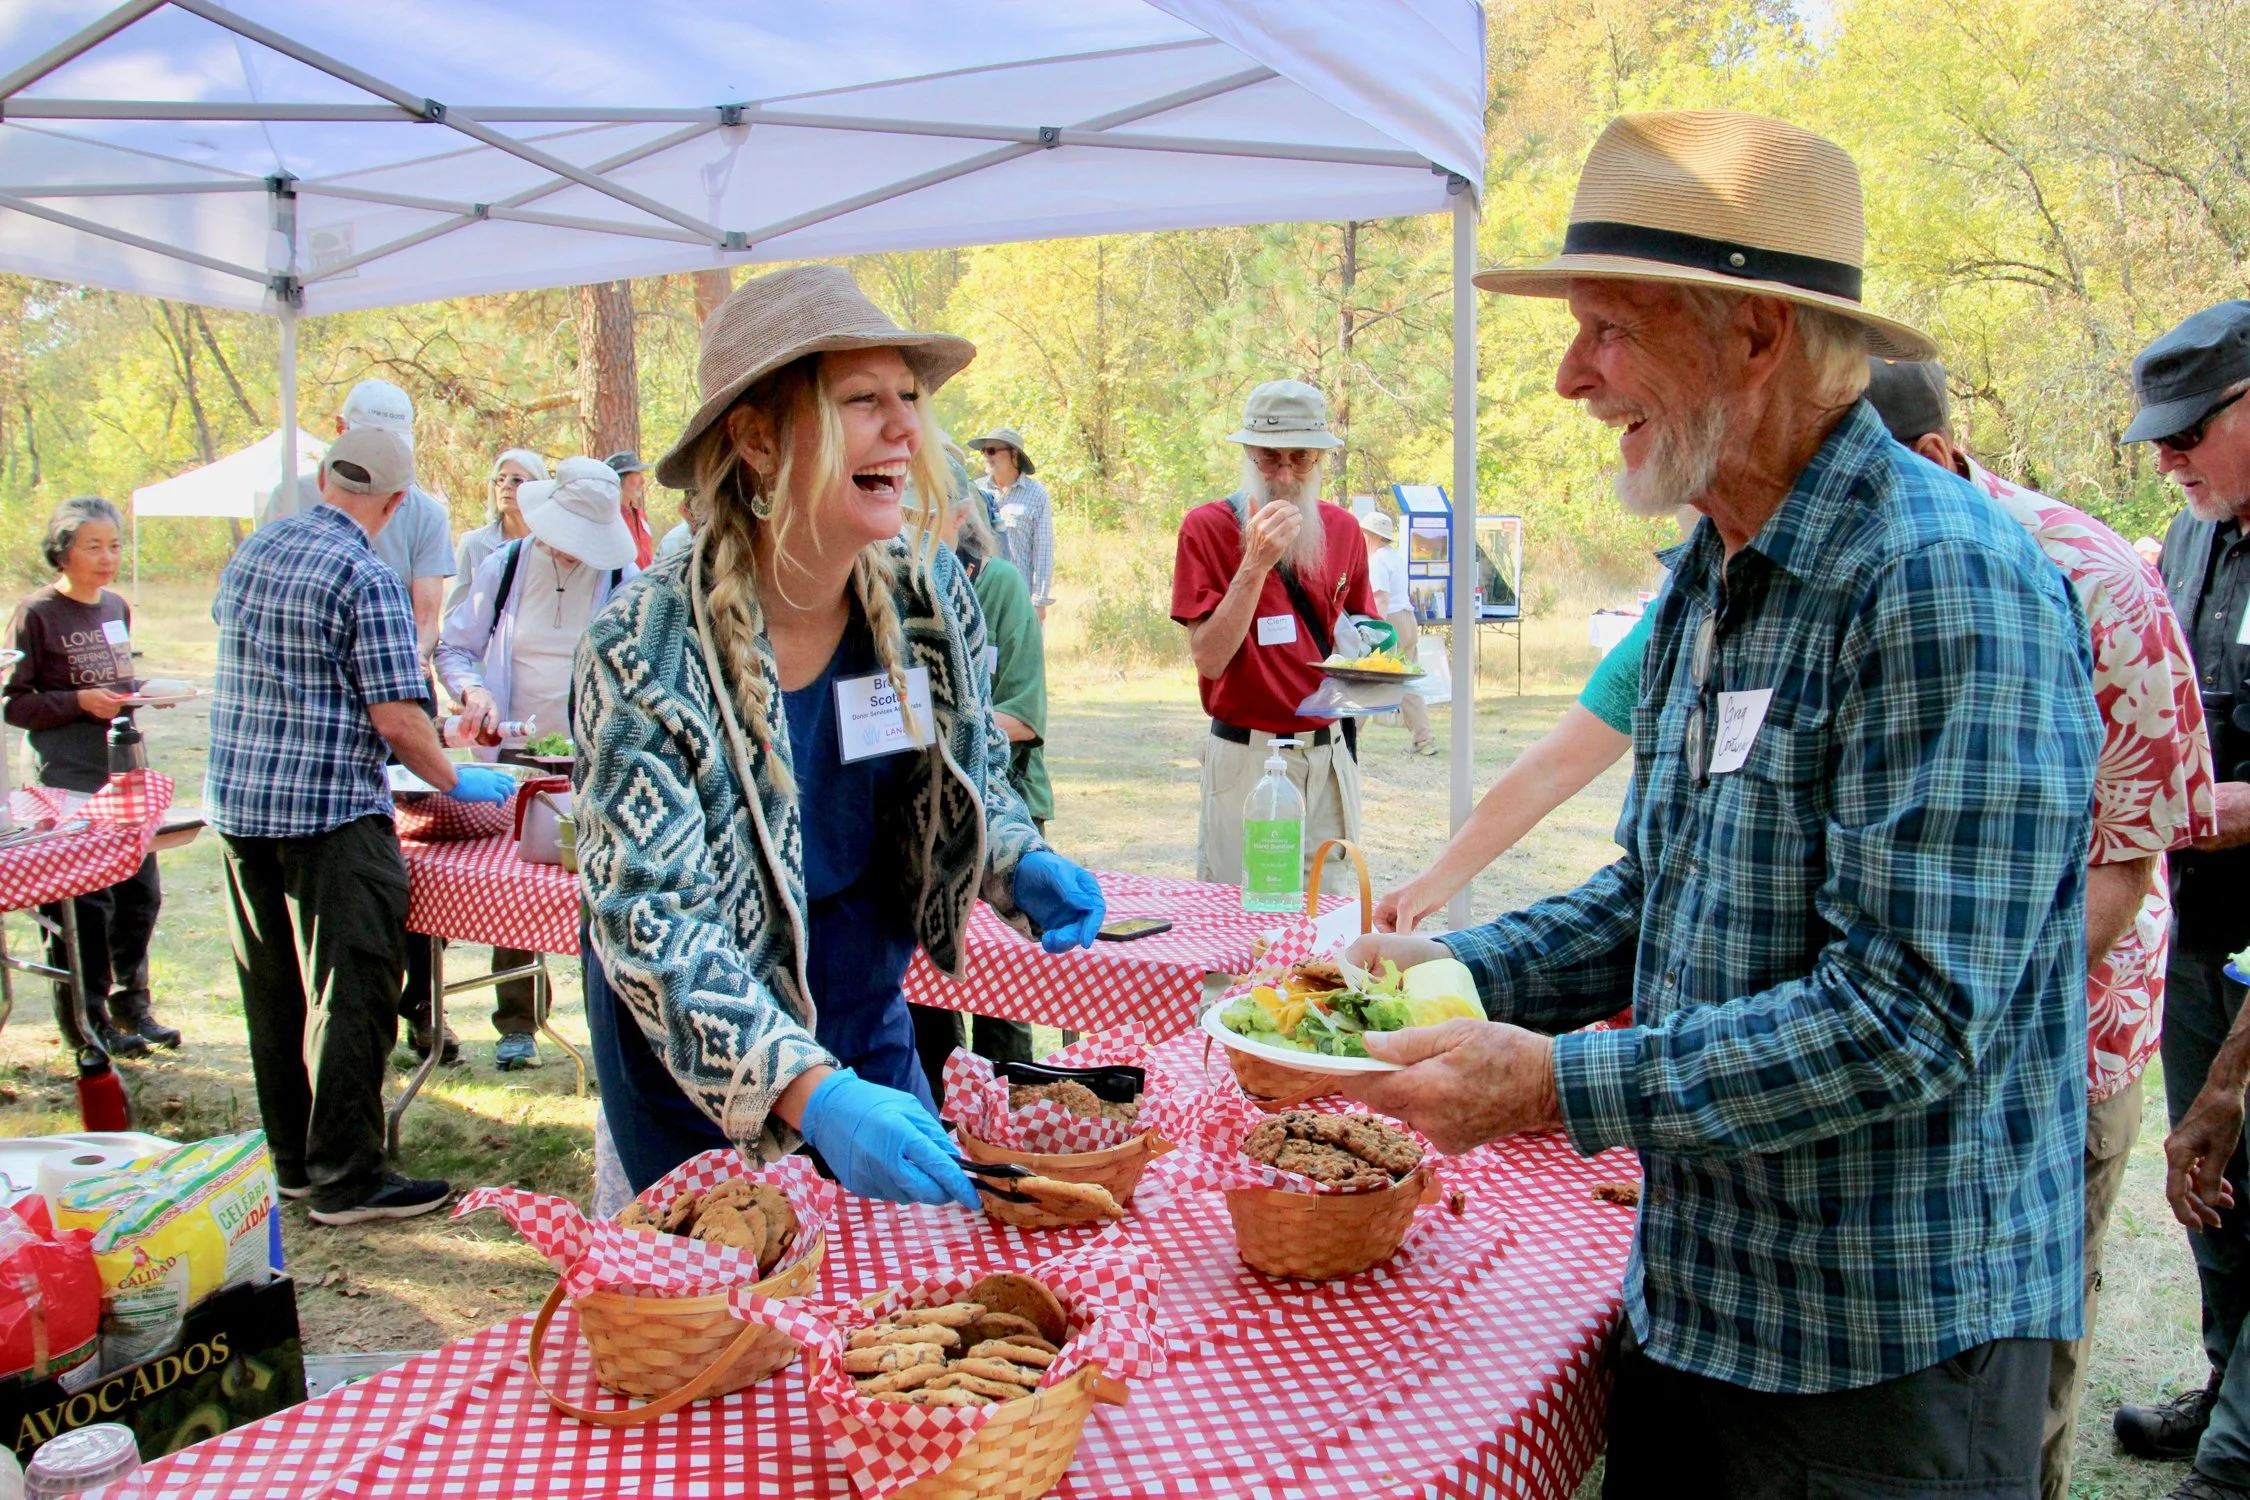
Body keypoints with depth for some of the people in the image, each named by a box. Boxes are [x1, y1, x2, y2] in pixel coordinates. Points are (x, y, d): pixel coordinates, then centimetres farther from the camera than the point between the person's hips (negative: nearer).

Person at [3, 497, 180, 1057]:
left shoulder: (117, 608, 13)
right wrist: (79, 702, -19)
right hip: (69, 778, -6)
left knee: (140, 893, 9)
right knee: (82, 902, -3)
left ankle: (131, 1004, 23)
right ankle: (88, 1021, 8)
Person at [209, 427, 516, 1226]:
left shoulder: (250, 553, 10)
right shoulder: (367, 578, -13)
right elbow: (396, 717, -17)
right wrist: (455, 782, -3)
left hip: (238, 801, 8)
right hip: (329, 809, -8)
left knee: (272, 986, 14)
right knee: (347, 992, -2)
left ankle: (290, 1159, 25)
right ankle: (345, 1177, 2)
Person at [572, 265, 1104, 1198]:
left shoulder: (929, 590, -11)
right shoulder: (644, 652, -26)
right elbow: (648, 919, -31)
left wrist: (1023, 869, -15)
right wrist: (814, 1095, -44)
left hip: (871, 1037, 5)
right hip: (702, 1082, -5)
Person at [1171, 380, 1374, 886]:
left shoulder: (1342, 528, 8)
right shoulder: (1207, 527, -7)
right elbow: (1209, 659, -15)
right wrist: (1256, 565, -23)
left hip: (1330, 751, 4)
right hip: (1247, 754, -4)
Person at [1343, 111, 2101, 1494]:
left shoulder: (1952, 589, -22)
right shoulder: (1708, 577, 7)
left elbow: (1912, 1017, -27)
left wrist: (1561, 1084, -25)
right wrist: (1462, 966, 1)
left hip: (1889, 1351, -8)